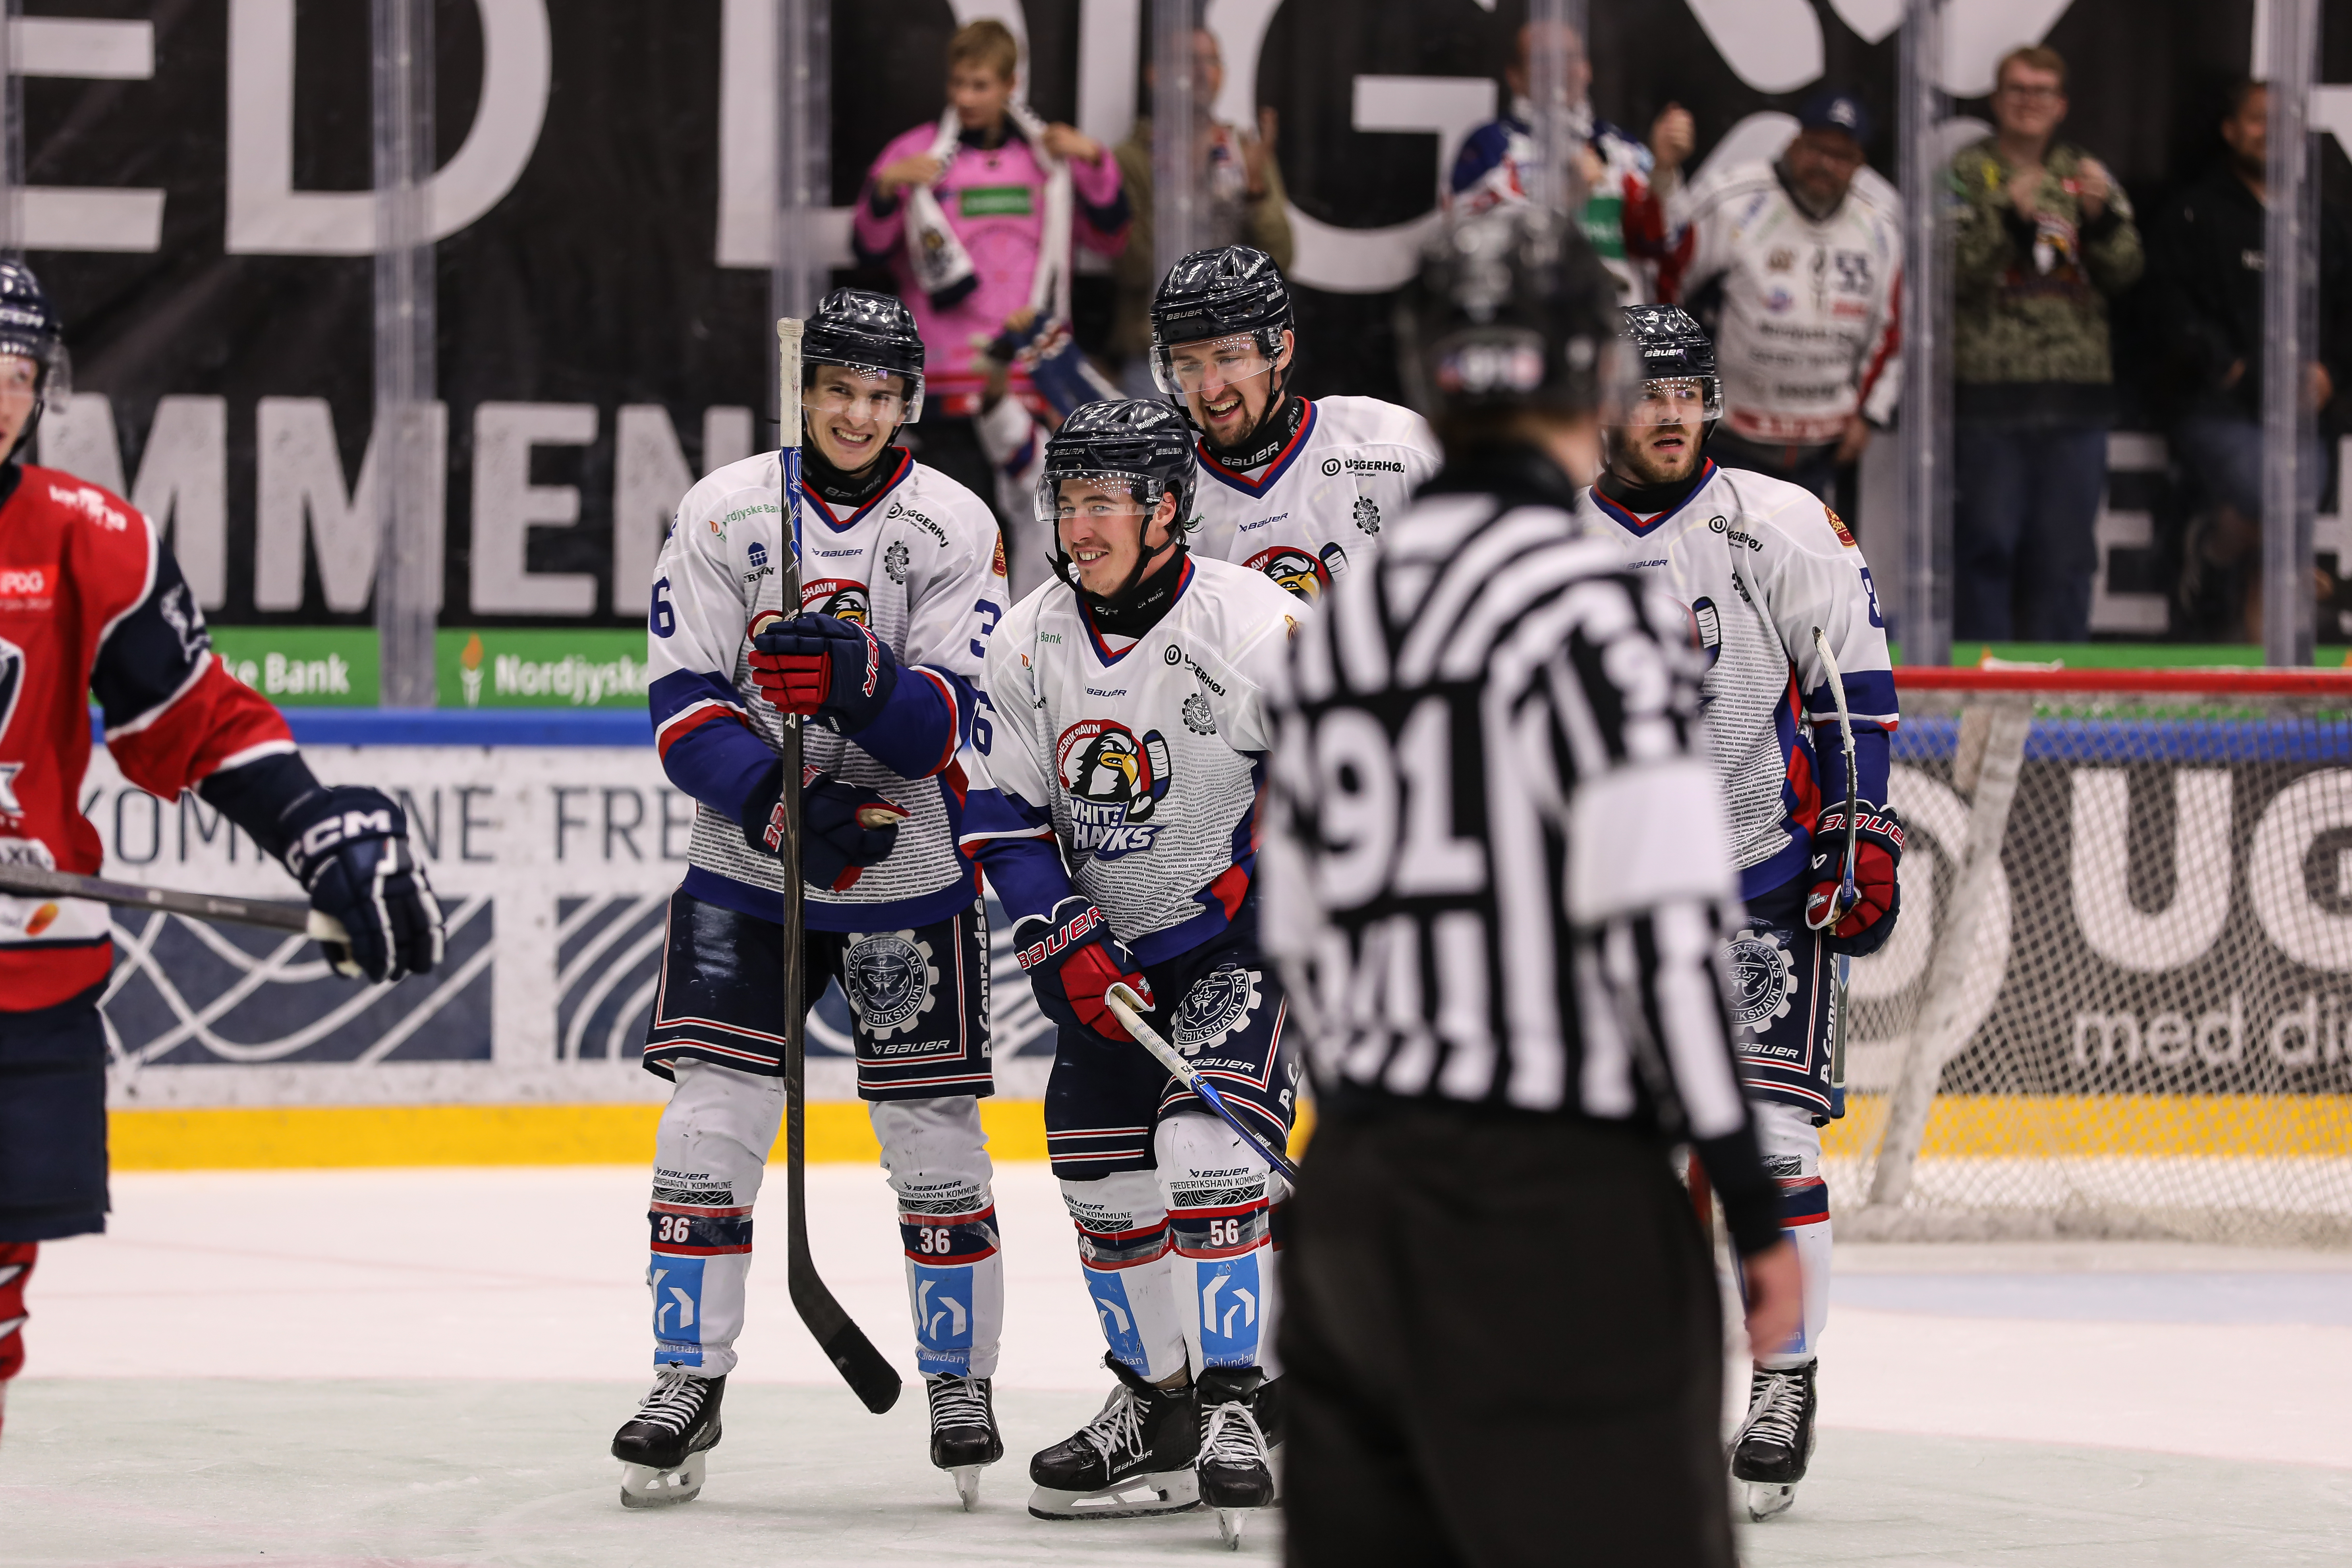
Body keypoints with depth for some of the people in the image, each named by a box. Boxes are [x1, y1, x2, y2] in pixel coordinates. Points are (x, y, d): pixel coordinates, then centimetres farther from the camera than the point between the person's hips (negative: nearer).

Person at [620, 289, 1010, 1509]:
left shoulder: (955, 528, -5)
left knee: (933, 1131, 2)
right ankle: (687, 1383, 3)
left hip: (908, 874, -1)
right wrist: (774, 800, -22)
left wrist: (858, 680, -33)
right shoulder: (723, 513, -3)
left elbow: (948, 722, -13)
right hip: (745, 867, 1)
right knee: (710, 1123, -6)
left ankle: (960, 1376, 16)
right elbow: (681, 706, -6)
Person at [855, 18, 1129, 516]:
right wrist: (886, 187, -16)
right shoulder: (916, 154, 5)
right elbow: (870, 249, 1)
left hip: (1036, 372, 2)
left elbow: (1110, 236, 14)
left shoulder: (1050, 153, 13)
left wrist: (1096, 162, 1)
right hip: (953, 376, -2)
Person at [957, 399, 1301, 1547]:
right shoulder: (1029, 645, -1)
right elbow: (1003, 814, 2)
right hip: (1113, 952, 6)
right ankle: (1159, 1405, 21)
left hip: (1250, 937, -6)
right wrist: (1069, 946, -8)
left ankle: (1241, 1404, -18)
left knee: (1210, 1142, -22)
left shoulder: (1252, 626, -18)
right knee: (1103, 1170, 7)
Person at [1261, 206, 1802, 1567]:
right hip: (1555, 1198, -8)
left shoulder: (1343, 615, 13)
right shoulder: (1586, 598, -11)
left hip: (1353, 1196, 8)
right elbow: (1656, 924, -17)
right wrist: (1751, 1197, -13)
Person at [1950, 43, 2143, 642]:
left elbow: (2125, 271, 7)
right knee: (1986, 542, -4)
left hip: (2076, 390, 4)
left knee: (2065, 548, 5)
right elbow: (1950, 269, -8)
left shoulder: (2087, 176, 14)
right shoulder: (1965, 173, 3)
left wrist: (2101, 216, -11)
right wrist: (2007, 217, -21)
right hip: (1989, 389, -4)